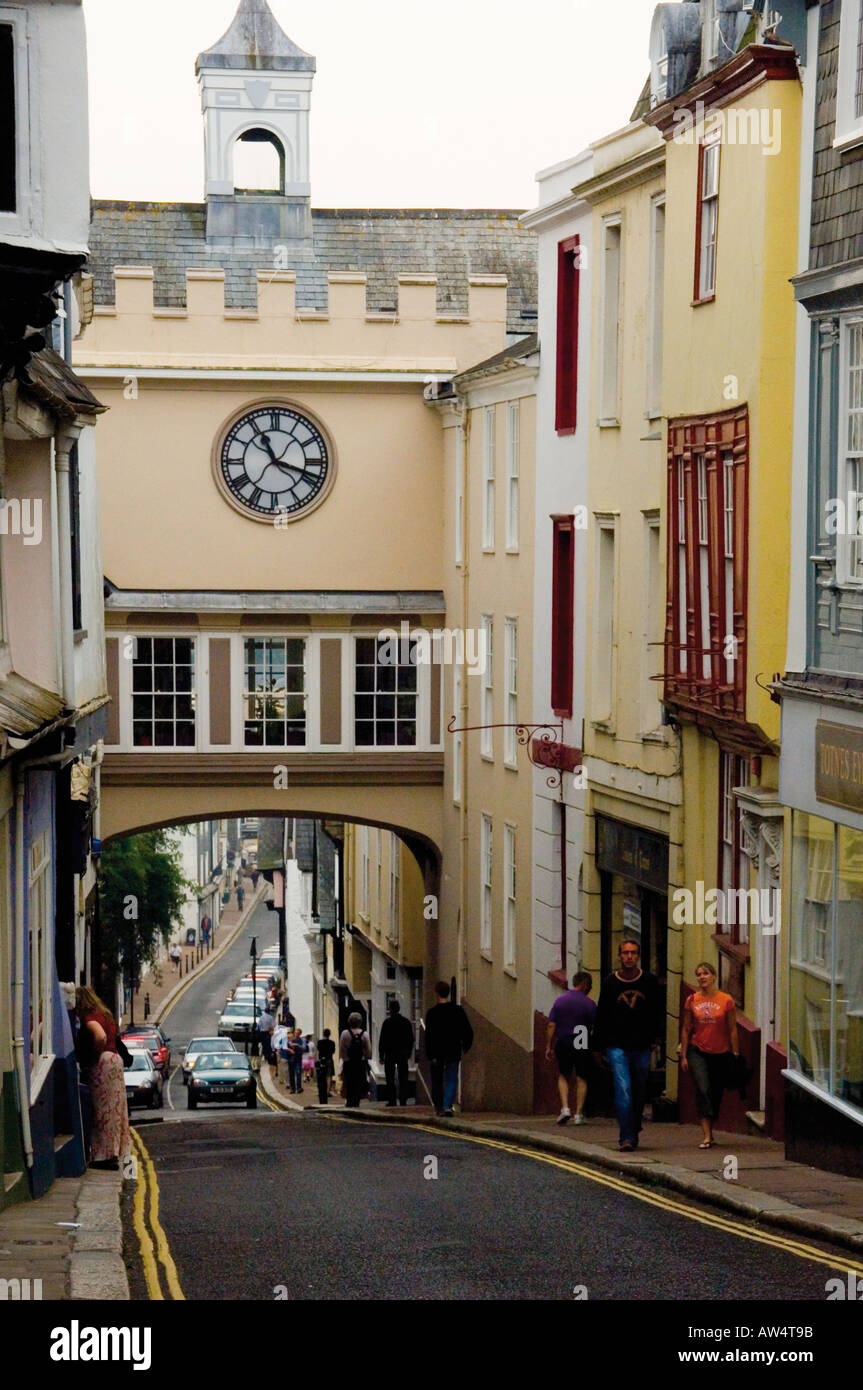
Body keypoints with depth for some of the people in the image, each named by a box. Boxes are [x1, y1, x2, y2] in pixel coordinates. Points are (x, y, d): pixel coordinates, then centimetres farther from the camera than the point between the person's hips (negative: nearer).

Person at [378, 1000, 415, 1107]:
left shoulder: (387, 1022, -9)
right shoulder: (407, 1022, 3)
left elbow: (382, 1040, -8)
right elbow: (411, 1039, 9)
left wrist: (381, 1055, -2)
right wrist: (408, 1053, 18)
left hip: (390, 1054, -3)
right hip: (403, 1054, 3)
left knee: (390, 1079, 1)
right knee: (403, 1078, 6)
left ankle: (391, 1101, -3)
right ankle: (403, 1101, 3)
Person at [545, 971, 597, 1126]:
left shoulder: (560, 1000, 1)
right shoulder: (589, 1004, -5)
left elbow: (551, 1026, -1)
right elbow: (595, 1028, -3)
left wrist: (548, 1047, 3)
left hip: (563, 1045, 2)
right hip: (583, 1046, -2)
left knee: (563, 1076, 16)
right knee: (581, 1079, 8)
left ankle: (565, 1108, -2)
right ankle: (578, 1114, 5)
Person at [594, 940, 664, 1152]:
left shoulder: (650, 981, 4)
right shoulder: (610, 983, 2)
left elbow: (658, 1012, 12)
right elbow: (602, 1016, 8)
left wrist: (655, 1035, 0)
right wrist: (599, 1046, 6)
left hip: (642, 1047, 2)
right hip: (617, 1045, -2)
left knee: (639, 1094, 9)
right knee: (623, 1090, -14)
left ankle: (634, 1132, 27)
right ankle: (627, 1138, -16)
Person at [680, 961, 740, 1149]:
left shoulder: (726, 1000, -2)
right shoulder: (692, 1001, 3)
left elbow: (732, 1030, 2)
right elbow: (686, 1029, 8)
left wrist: (735, 1054, 0)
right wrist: (683, 1056, 4)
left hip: (721, 1054, 0)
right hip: (698, 1052, 0)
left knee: (716, 1094, 8)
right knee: (703, 1090, -16)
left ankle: (710, 1131, 26)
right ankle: (707, 1136, -19)